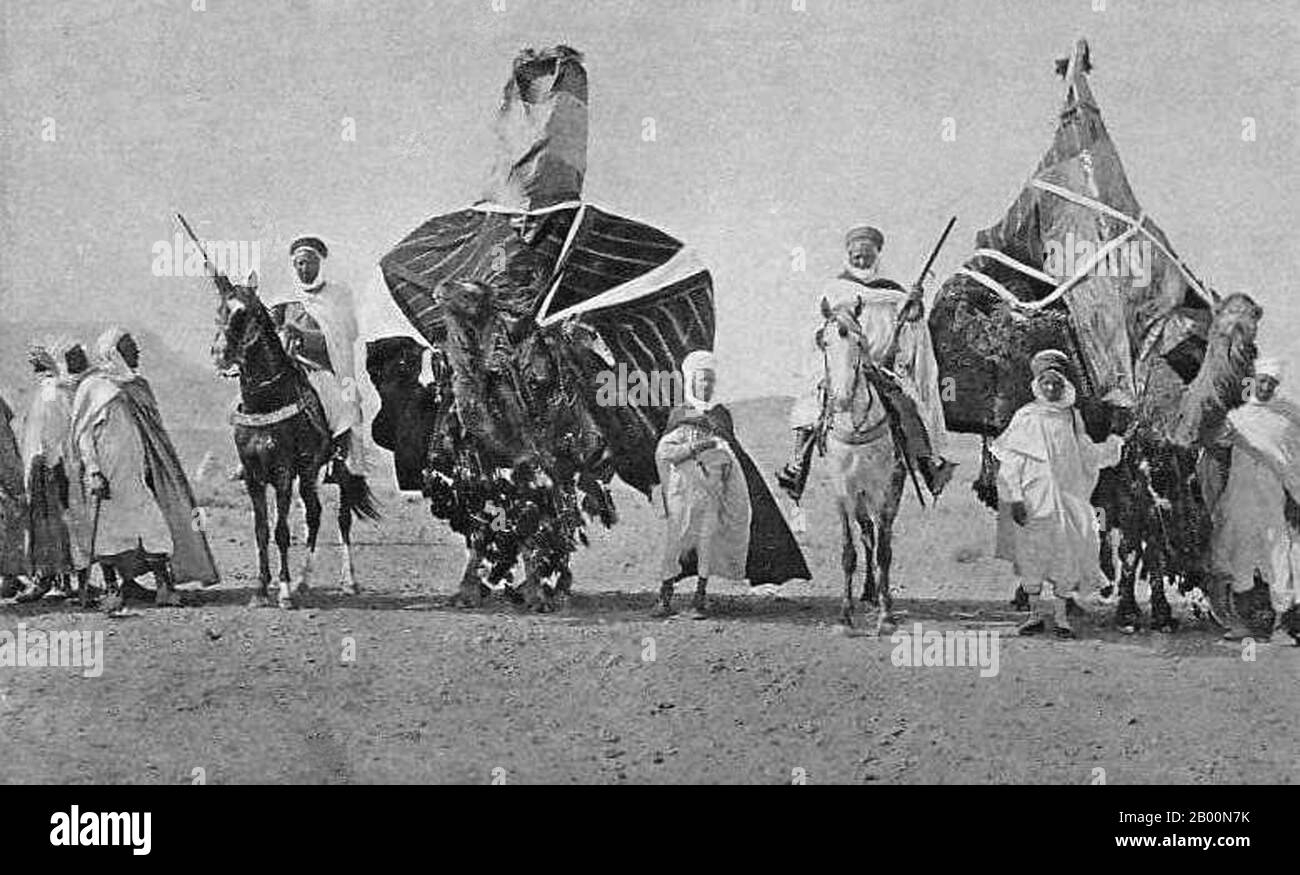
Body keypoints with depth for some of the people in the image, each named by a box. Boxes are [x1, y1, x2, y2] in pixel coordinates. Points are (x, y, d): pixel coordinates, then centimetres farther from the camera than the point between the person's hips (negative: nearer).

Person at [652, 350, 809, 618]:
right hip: (684, 486, -2)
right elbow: (663, 452, -7)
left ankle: (701, 596, 6)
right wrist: (697, 448, -17)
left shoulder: (721, 414, 10)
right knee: (676, 537, -6)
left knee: (709, 538, -2)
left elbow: (733, 451, 17)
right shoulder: (679, 415, 3)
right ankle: (665, 596, -1)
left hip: (716, 486, 2)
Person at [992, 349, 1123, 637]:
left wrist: (1114, 444, 12)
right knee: (1030, 554, 0)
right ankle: (1035, 614, 12)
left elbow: (1086, 454, 22)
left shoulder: (1071, 416, 10)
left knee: (1066, 555, -3)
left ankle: (1061, 616, 6)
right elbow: (1009, 462, -3)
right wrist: (1015, 498, -10)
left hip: (1066, 497, 2)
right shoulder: (1026, 417, -1)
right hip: (1033, 499, -2)